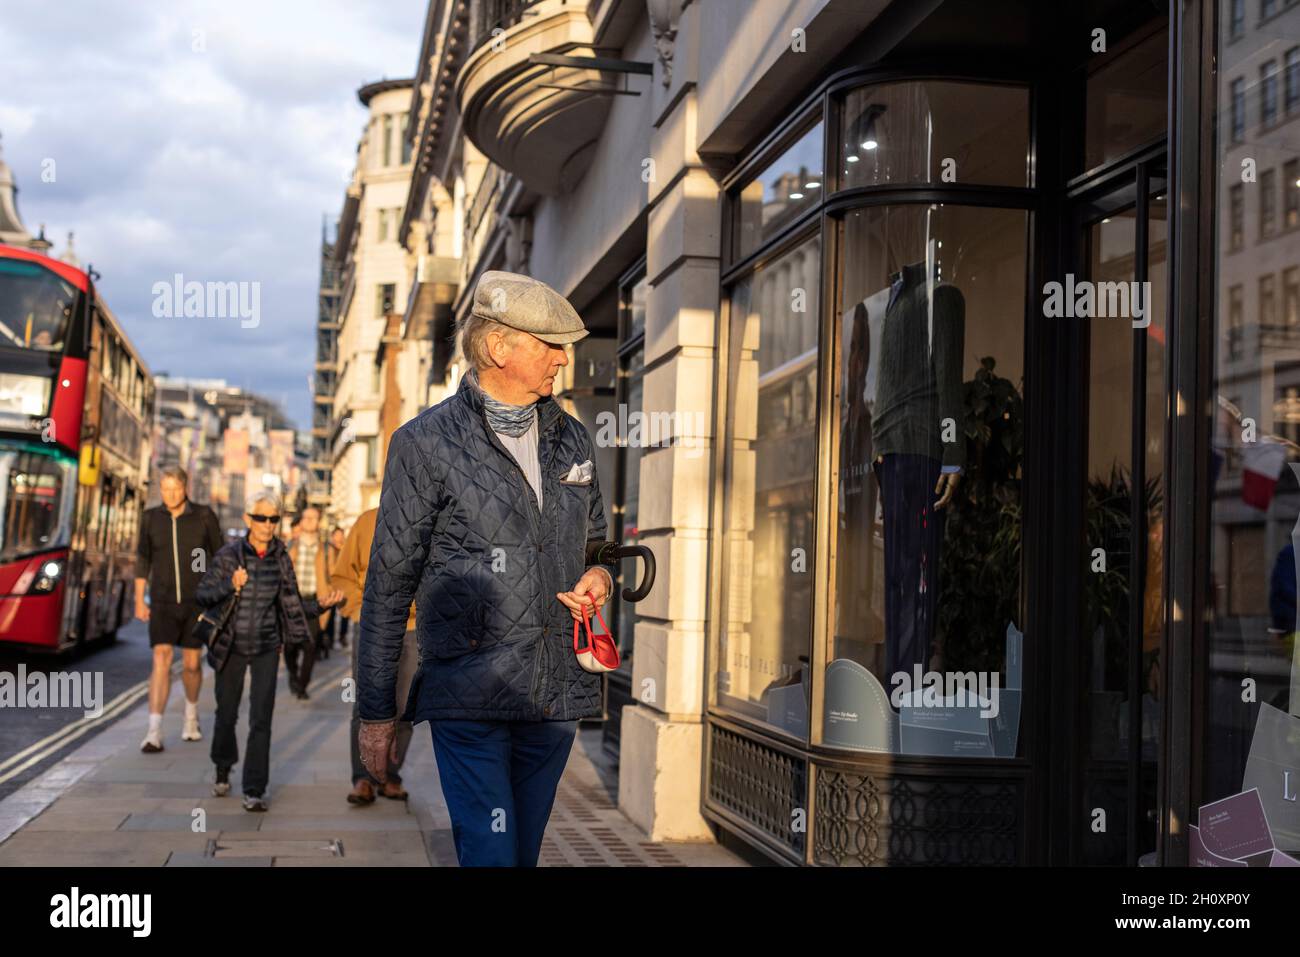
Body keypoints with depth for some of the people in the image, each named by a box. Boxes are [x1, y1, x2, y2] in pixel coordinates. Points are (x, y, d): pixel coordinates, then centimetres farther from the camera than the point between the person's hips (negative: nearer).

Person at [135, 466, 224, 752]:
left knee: (192, 663, 8)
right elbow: (143, 560, 6)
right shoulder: (151, 517, -2)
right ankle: (154, 732, -16)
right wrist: (139, 601, 5)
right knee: (161, 660, -13)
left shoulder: (204, 516, -7)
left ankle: (191, 713, 37)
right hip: (163, 602, 0)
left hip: (197, 601, 0)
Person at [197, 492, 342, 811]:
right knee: (227, 714, 12)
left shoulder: (281, 558, -2)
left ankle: (255, 791, -1)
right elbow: (203, 595, -8)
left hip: (266, 648, 1)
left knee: (261, 720, -6)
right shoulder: (229, 555, -10)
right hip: (231, 647, -1)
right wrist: (230, 586, -25)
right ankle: (223, 771, 39)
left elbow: (291, 604, 5)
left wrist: (321, 604, -10)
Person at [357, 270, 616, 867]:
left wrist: (600, 577, 0)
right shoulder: (426, 443, -3)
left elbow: (594, 542, 26)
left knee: (523, 853, 13)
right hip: (469, 697, -5)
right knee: (490, 854, -11)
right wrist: (376, 711, -2)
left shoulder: (570, 437, 12)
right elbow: (388, 586, -1)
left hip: (554, 696, 5)